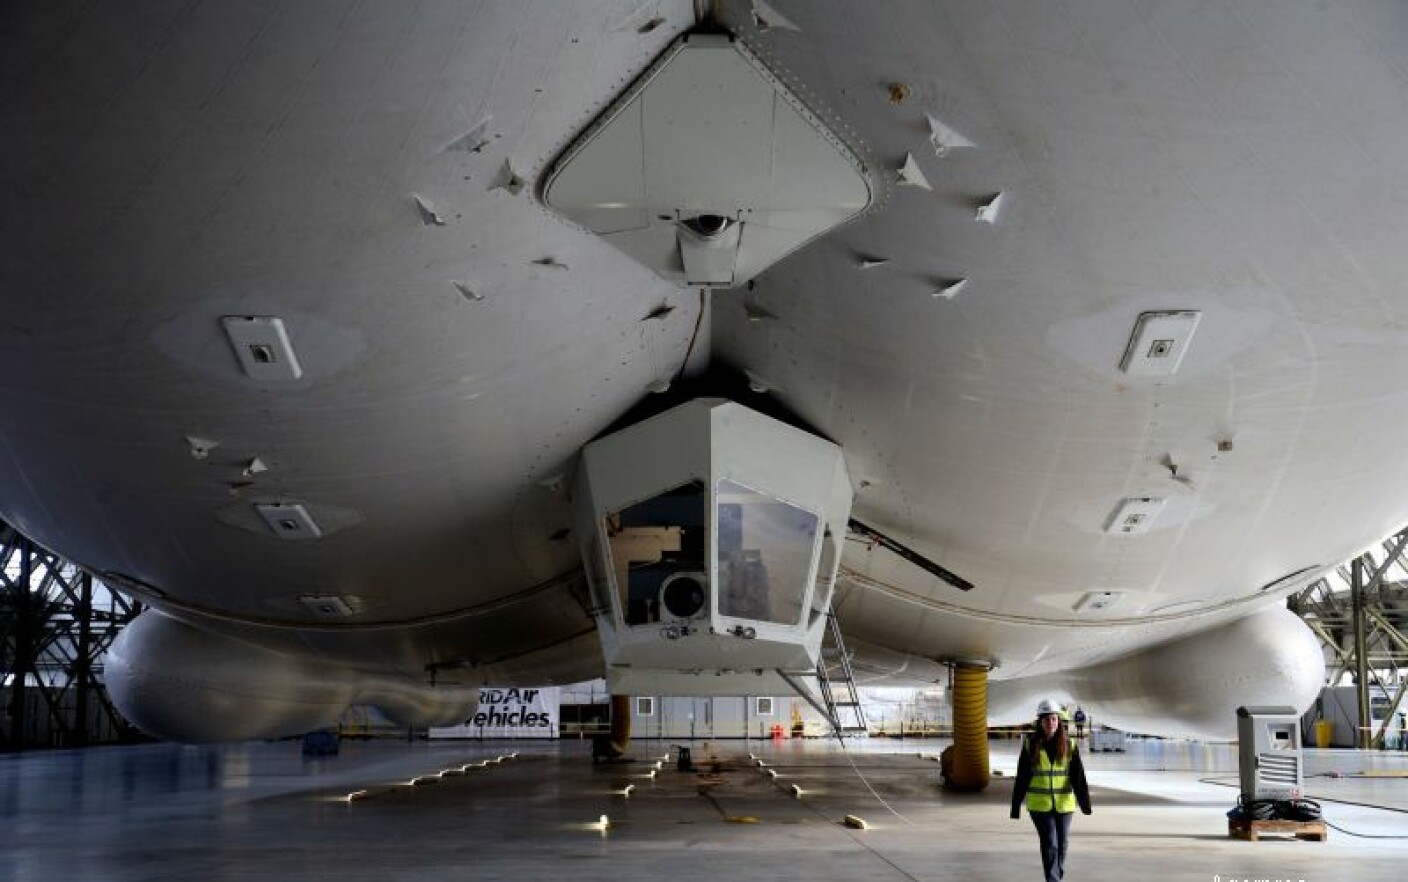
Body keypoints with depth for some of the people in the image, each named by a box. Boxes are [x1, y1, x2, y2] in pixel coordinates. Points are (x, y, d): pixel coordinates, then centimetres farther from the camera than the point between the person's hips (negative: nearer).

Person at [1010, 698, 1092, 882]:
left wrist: (1085, 802, -24)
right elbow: (1022, 778, 0)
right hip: (1039, 804, -2)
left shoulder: (1069, 746, -2)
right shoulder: (1030, 745, -4)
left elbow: (1078, 777, -11)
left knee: (1061, 845, 12)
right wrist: (1016, 806, 0)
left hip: (1063, 804, 2)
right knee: (1049, 844, -13)